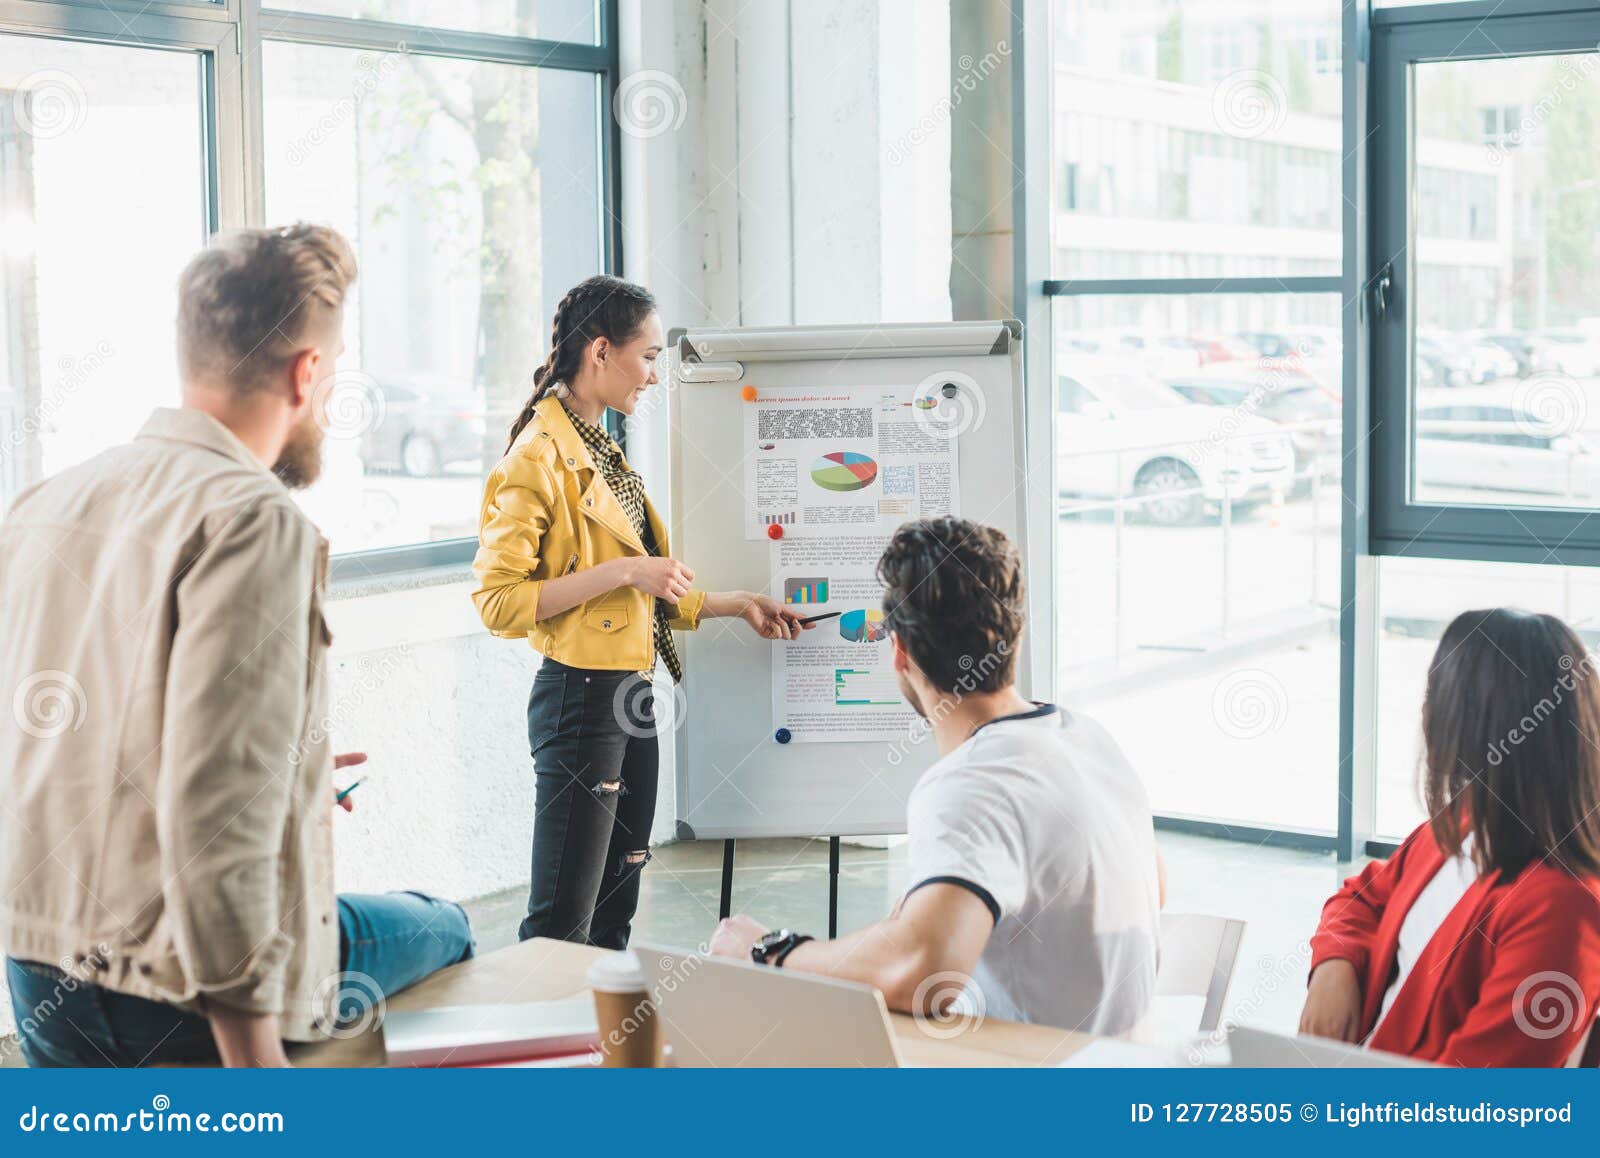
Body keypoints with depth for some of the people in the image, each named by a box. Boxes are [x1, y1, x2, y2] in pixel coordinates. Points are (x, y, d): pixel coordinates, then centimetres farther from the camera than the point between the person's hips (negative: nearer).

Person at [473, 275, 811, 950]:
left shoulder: (603, 454, 16)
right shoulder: (539, 457, -13)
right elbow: (498, 602, -19)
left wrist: (735, 604, 21)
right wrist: (622, 571, -21)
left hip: (629, 695, 9)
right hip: (581, 693, -9)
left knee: (616, 909, 15)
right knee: (562, 923, -6)